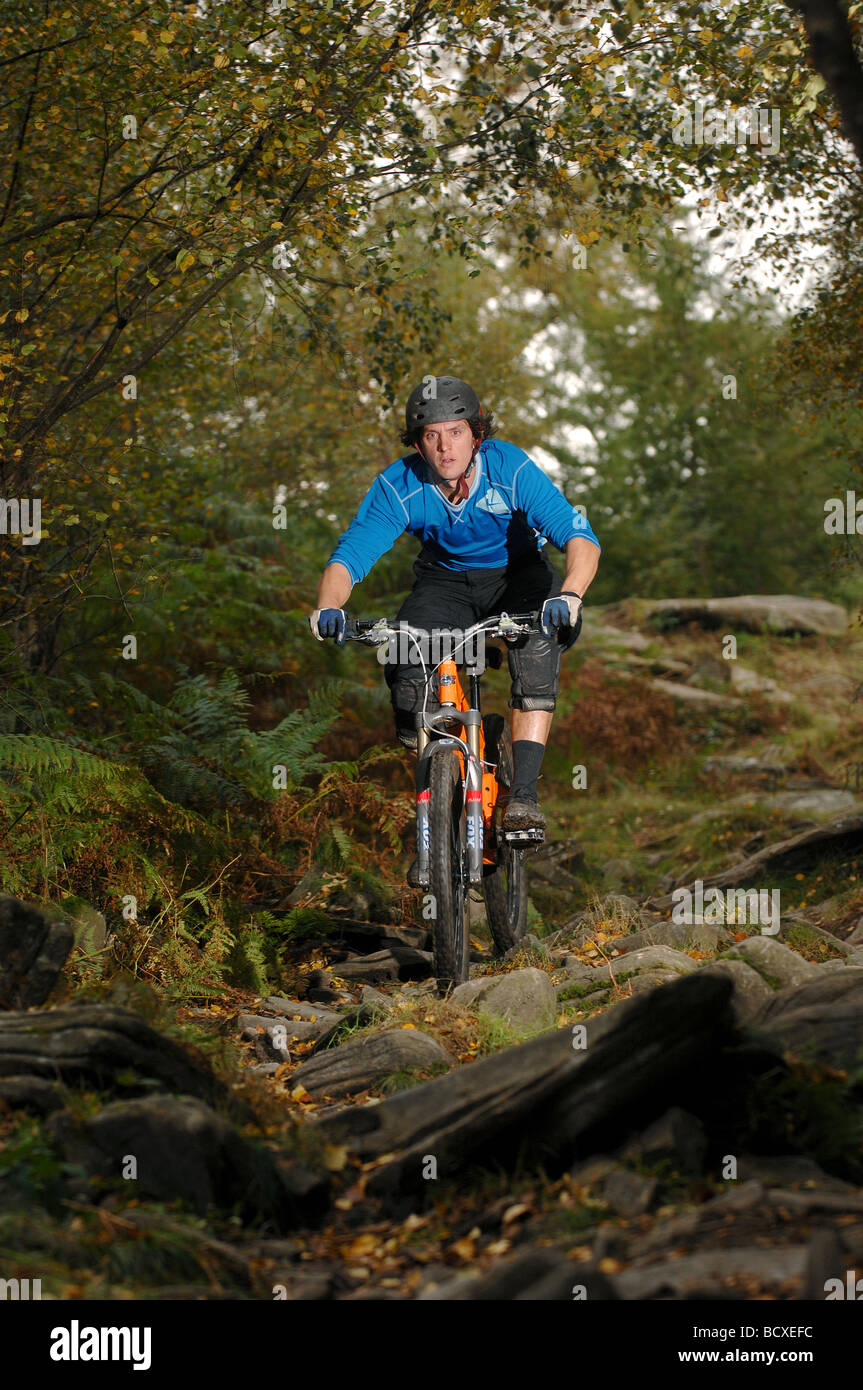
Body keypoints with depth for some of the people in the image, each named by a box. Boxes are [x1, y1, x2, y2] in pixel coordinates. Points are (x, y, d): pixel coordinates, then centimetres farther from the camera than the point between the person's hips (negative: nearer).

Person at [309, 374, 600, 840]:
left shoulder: (511, 468, -28)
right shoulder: (397, 487, -23)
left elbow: (580, 537, -35)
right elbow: (348, 555, -24)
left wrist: (568, 595, -55)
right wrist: (328, 607, -47)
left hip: (514, 574, -1)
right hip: (444, 582, 2)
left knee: (539, 643, -34)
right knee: (407, 671, -25)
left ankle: (523, 792, -32)